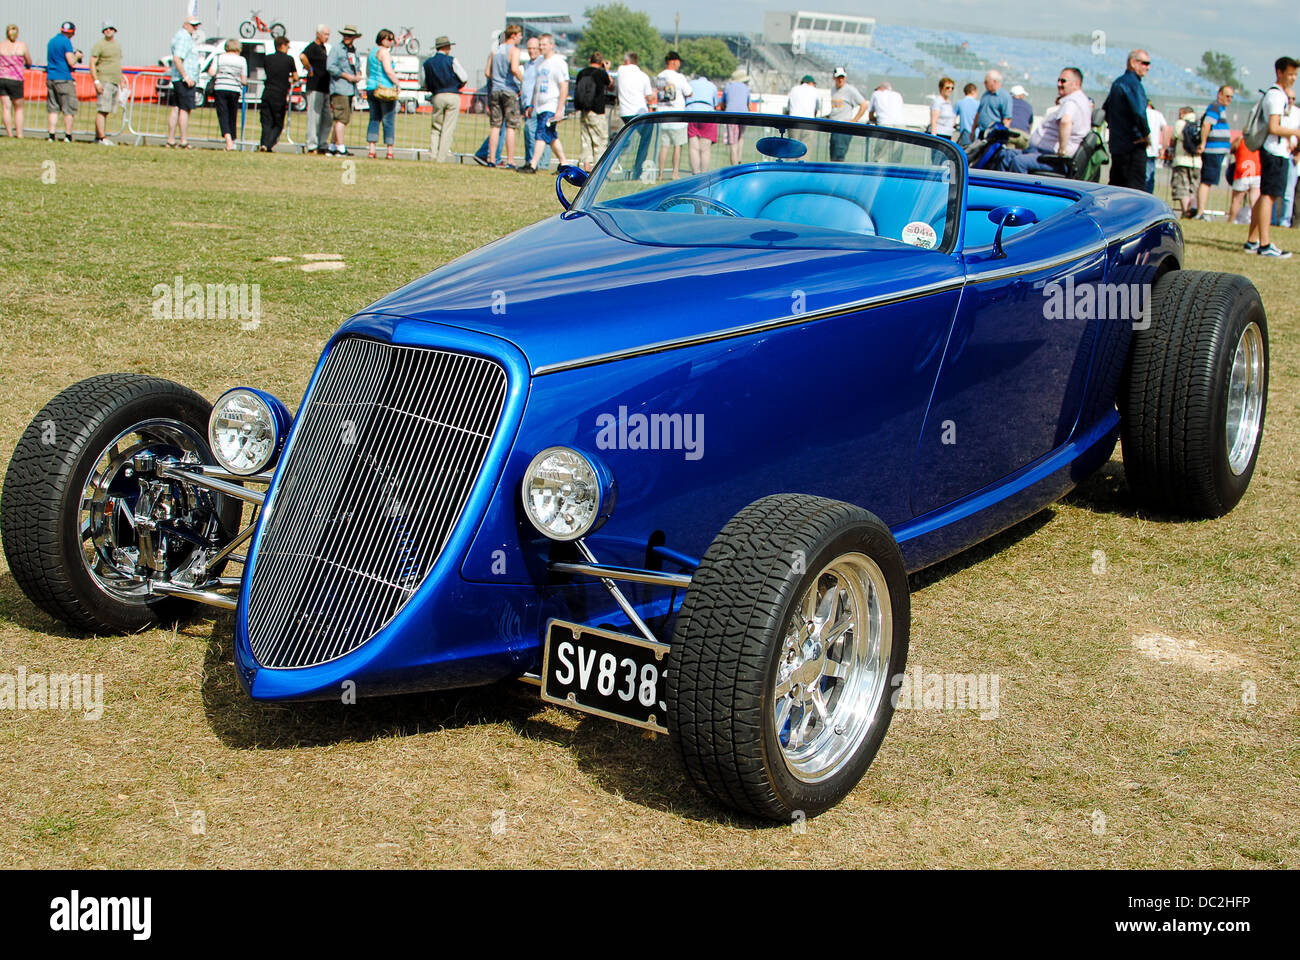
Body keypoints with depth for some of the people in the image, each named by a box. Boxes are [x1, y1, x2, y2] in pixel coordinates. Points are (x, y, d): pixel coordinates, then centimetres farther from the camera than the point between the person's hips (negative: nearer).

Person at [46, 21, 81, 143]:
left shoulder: (51, 41, 15)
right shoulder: (66, 42, -9)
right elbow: (71, 62, -16)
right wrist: (77, 56, 5)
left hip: (50, 78, 7)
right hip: (64, 80, -7)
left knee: (53, 108, 8)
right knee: (69, 108, -1)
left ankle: (51, 135, 3)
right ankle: (68, 136, -2)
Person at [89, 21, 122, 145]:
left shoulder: (117, 45, 19)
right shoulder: (99, 44, -5)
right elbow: (92, 64, -9)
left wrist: (121, 81, 23)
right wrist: (96, 81, -18)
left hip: (115, 82, 8)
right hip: (104, 81, -8)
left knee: (106, 111, 7)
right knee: (102, 110, -11)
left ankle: (98, 137, 10)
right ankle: (101, 138, -14)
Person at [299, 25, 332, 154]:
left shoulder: (324, 48, 18)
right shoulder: (312, 47, -10)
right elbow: (302, 56, -30)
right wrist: (310, 69, -20)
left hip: (325, 89, 9)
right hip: (315, 88, -9)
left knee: (328, 119, 9)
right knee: (314, 118, -7)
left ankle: (322, 145, 14)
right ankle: (312, 147, -4)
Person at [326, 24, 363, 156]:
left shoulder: (355, 52, 18)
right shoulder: (337, 49, -3)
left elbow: (358, 67, 28)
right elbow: (330, 67, -12)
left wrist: (358, 75, 5)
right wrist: (347, 76, -14)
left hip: (350, 89, 8)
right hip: (339, 88, -8)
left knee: (344, 120, 8)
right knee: (342, 118, -12)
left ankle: (332, 147, 15)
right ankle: (340, 148, -11)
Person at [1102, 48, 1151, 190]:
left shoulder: (1117, 82, 16)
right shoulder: (1133, 83, -14)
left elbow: (1105, 109, 27)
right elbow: (1139, 112, -26)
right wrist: (1146, 134, -14)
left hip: (1116, 145, 9)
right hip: (1134, 146, -9)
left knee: (1115, 185, 14)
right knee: (1136, 188, -10)